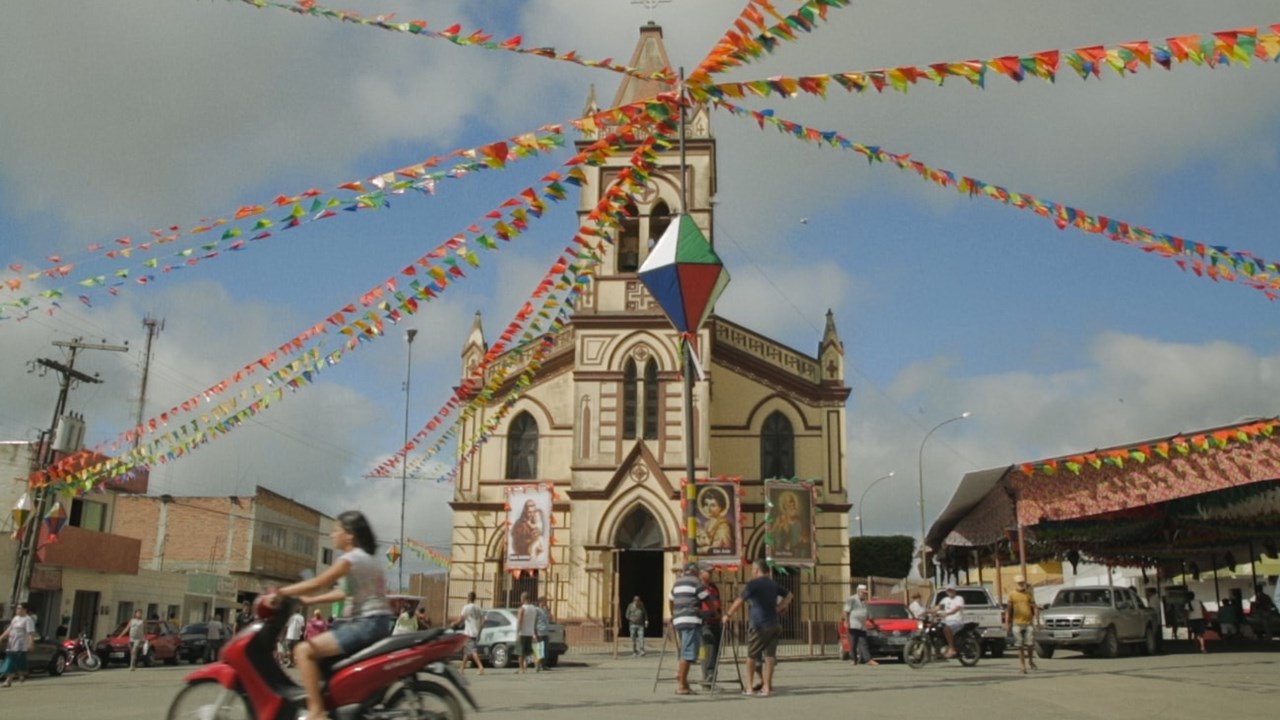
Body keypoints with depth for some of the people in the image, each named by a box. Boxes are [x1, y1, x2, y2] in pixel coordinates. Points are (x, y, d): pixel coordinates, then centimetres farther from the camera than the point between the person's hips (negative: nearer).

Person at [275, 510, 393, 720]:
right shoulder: (366, 558, 20)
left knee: (303, 650, -14)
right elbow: (347, 592, 23)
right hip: (374, 623, 10)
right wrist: (309, 600, 20)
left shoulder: (350, 559, -10)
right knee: (314, 646, 25)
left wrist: (279, 593, -8)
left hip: (366, 625, -10)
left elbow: (317, 583, -15)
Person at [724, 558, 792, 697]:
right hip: (774, 625, 6)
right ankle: (767, 687, 0)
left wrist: (728, 615, -3)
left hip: (759, 626, -6)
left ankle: (750, 687, 10)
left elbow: (739, 601, -12)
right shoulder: (773, 584, 13)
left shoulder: (753, 584, -8)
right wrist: (779, 608, 15)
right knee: (769, 656, 3)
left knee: (752, 656, 6)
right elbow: (789, 595, 26)